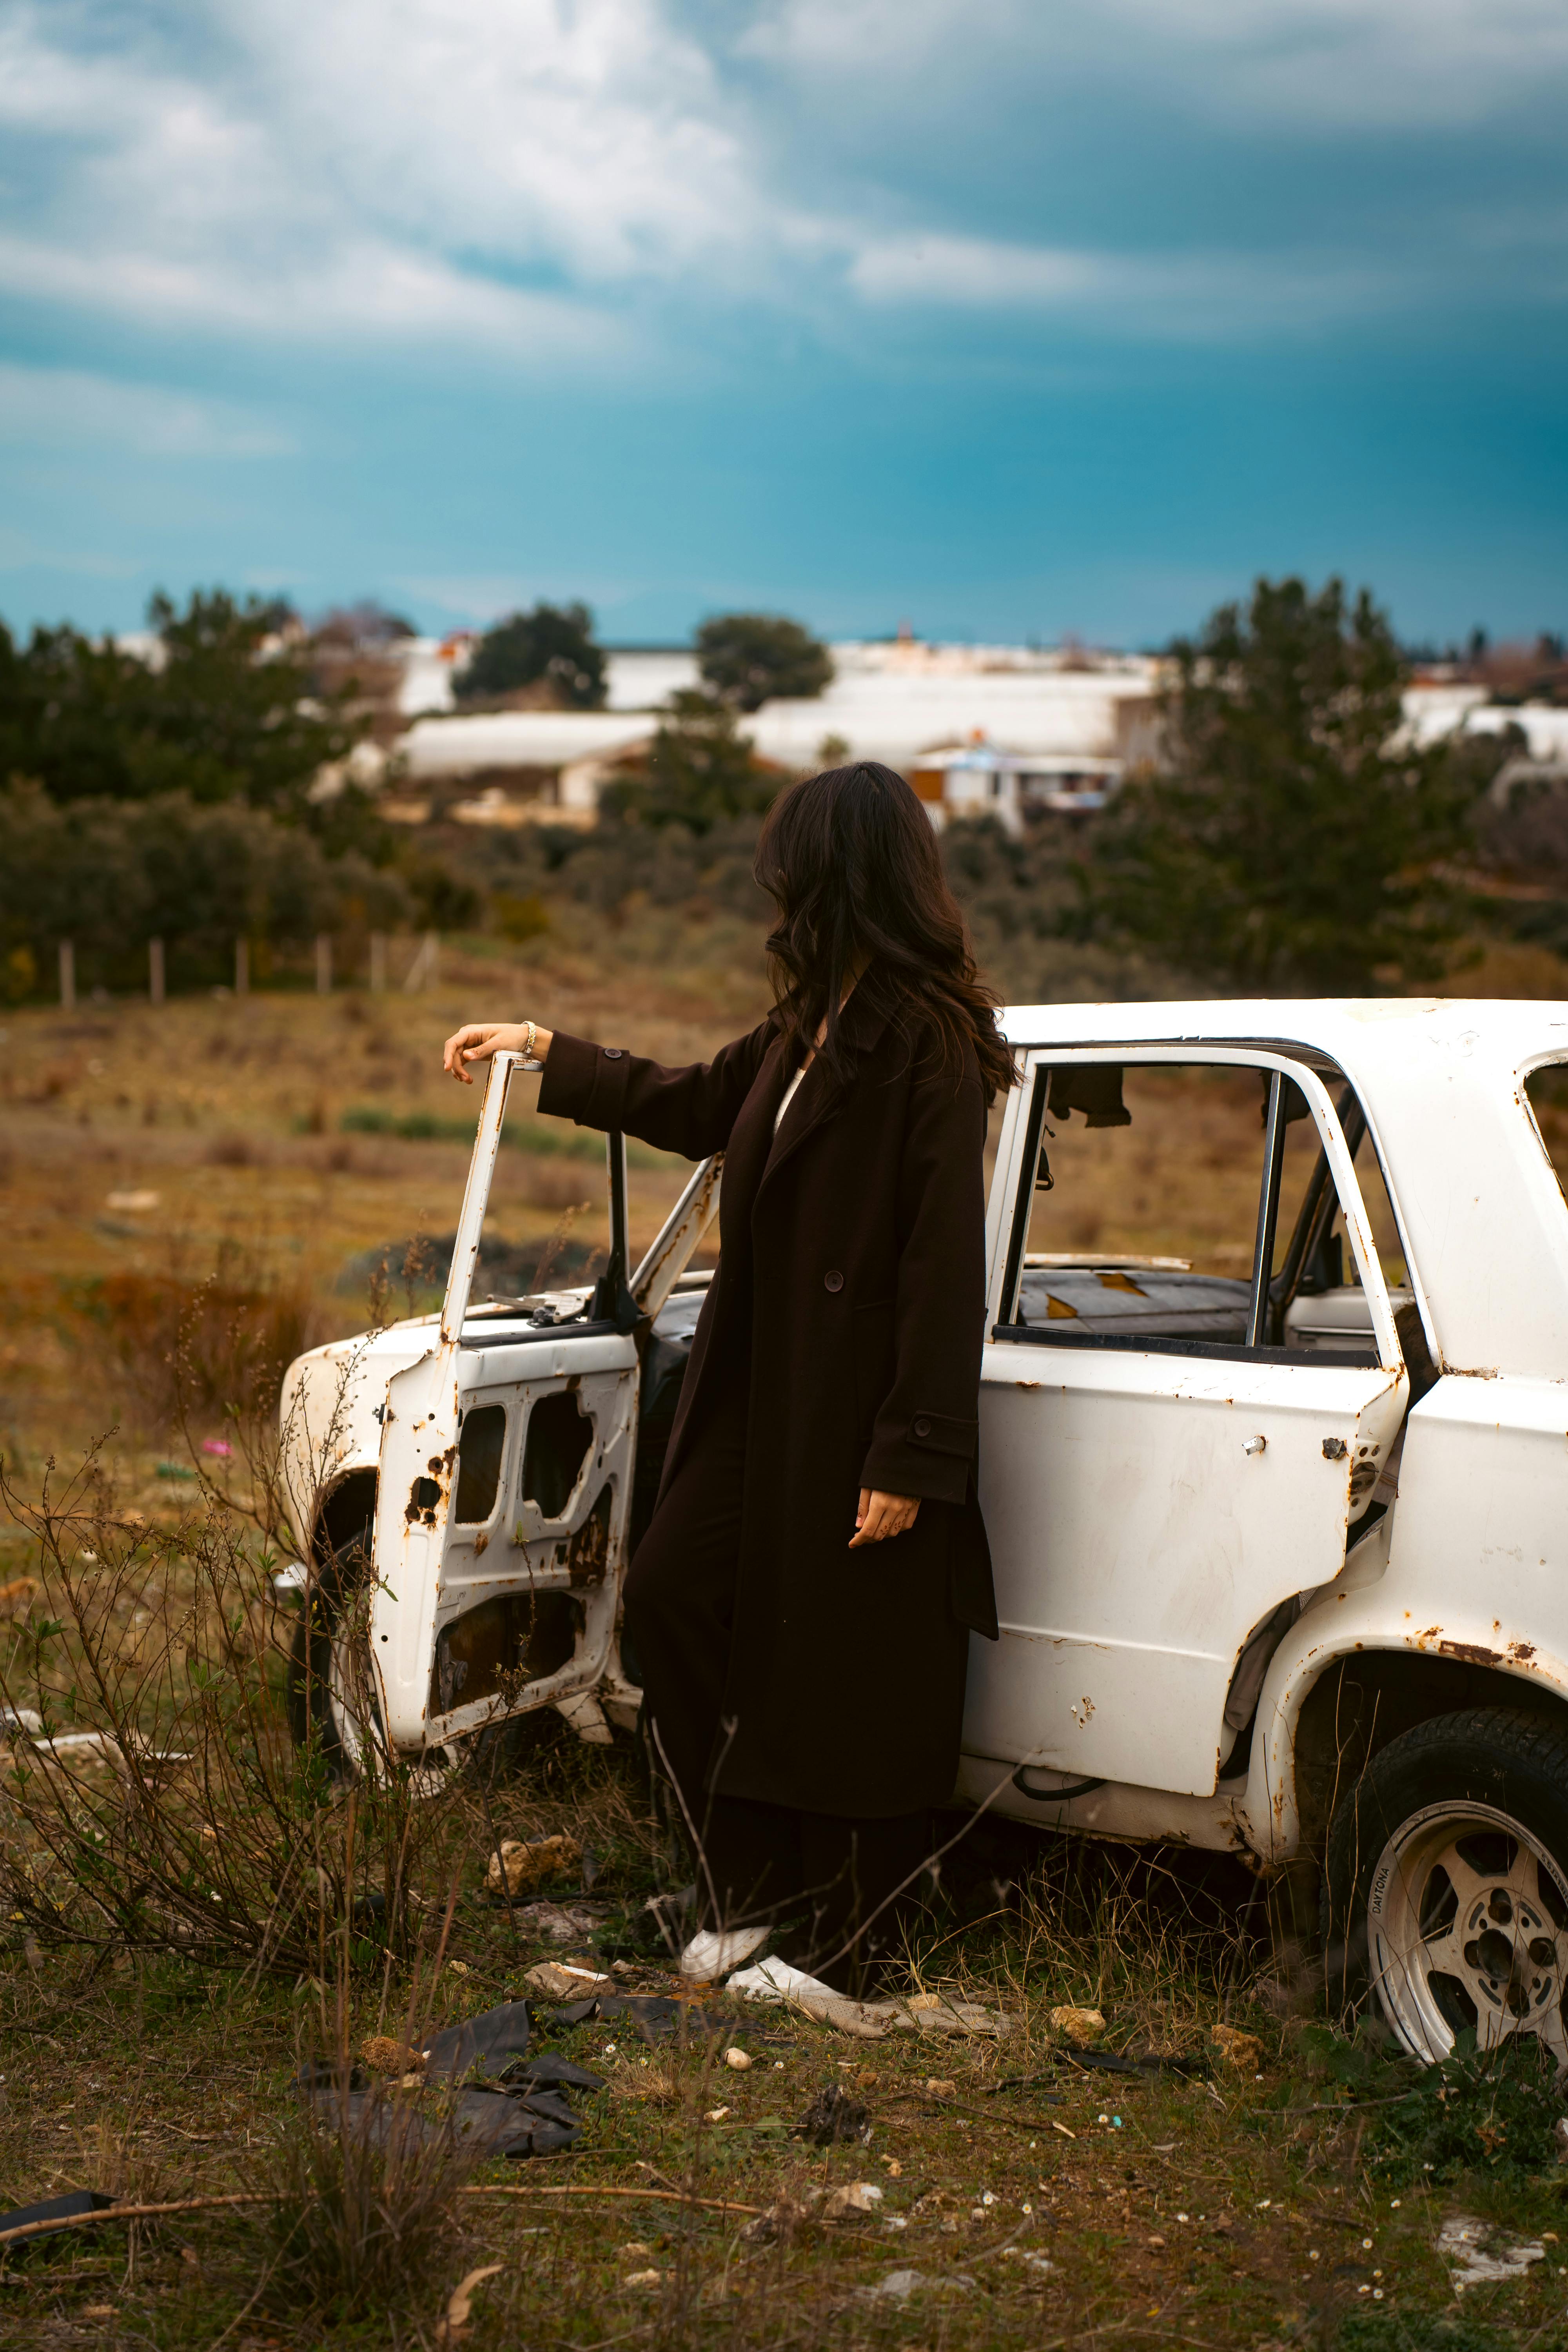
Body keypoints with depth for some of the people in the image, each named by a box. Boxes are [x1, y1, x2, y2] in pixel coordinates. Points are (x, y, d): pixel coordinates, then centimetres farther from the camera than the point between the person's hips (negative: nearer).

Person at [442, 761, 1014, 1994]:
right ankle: (756, 1891, 23)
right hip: (768, 1398, 10)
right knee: (671, 1599, 11)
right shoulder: (813, 1026, 10)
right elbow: (699, 1107, 28)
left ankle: (844, 1955, 18)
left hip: (863, 1420, -9)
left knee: (850, 1683, 2)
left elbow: (944, 1261, -21)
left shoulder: (930, 1047, -19)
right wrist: (543, 1050, 31)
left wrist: (909, 1458, -21)